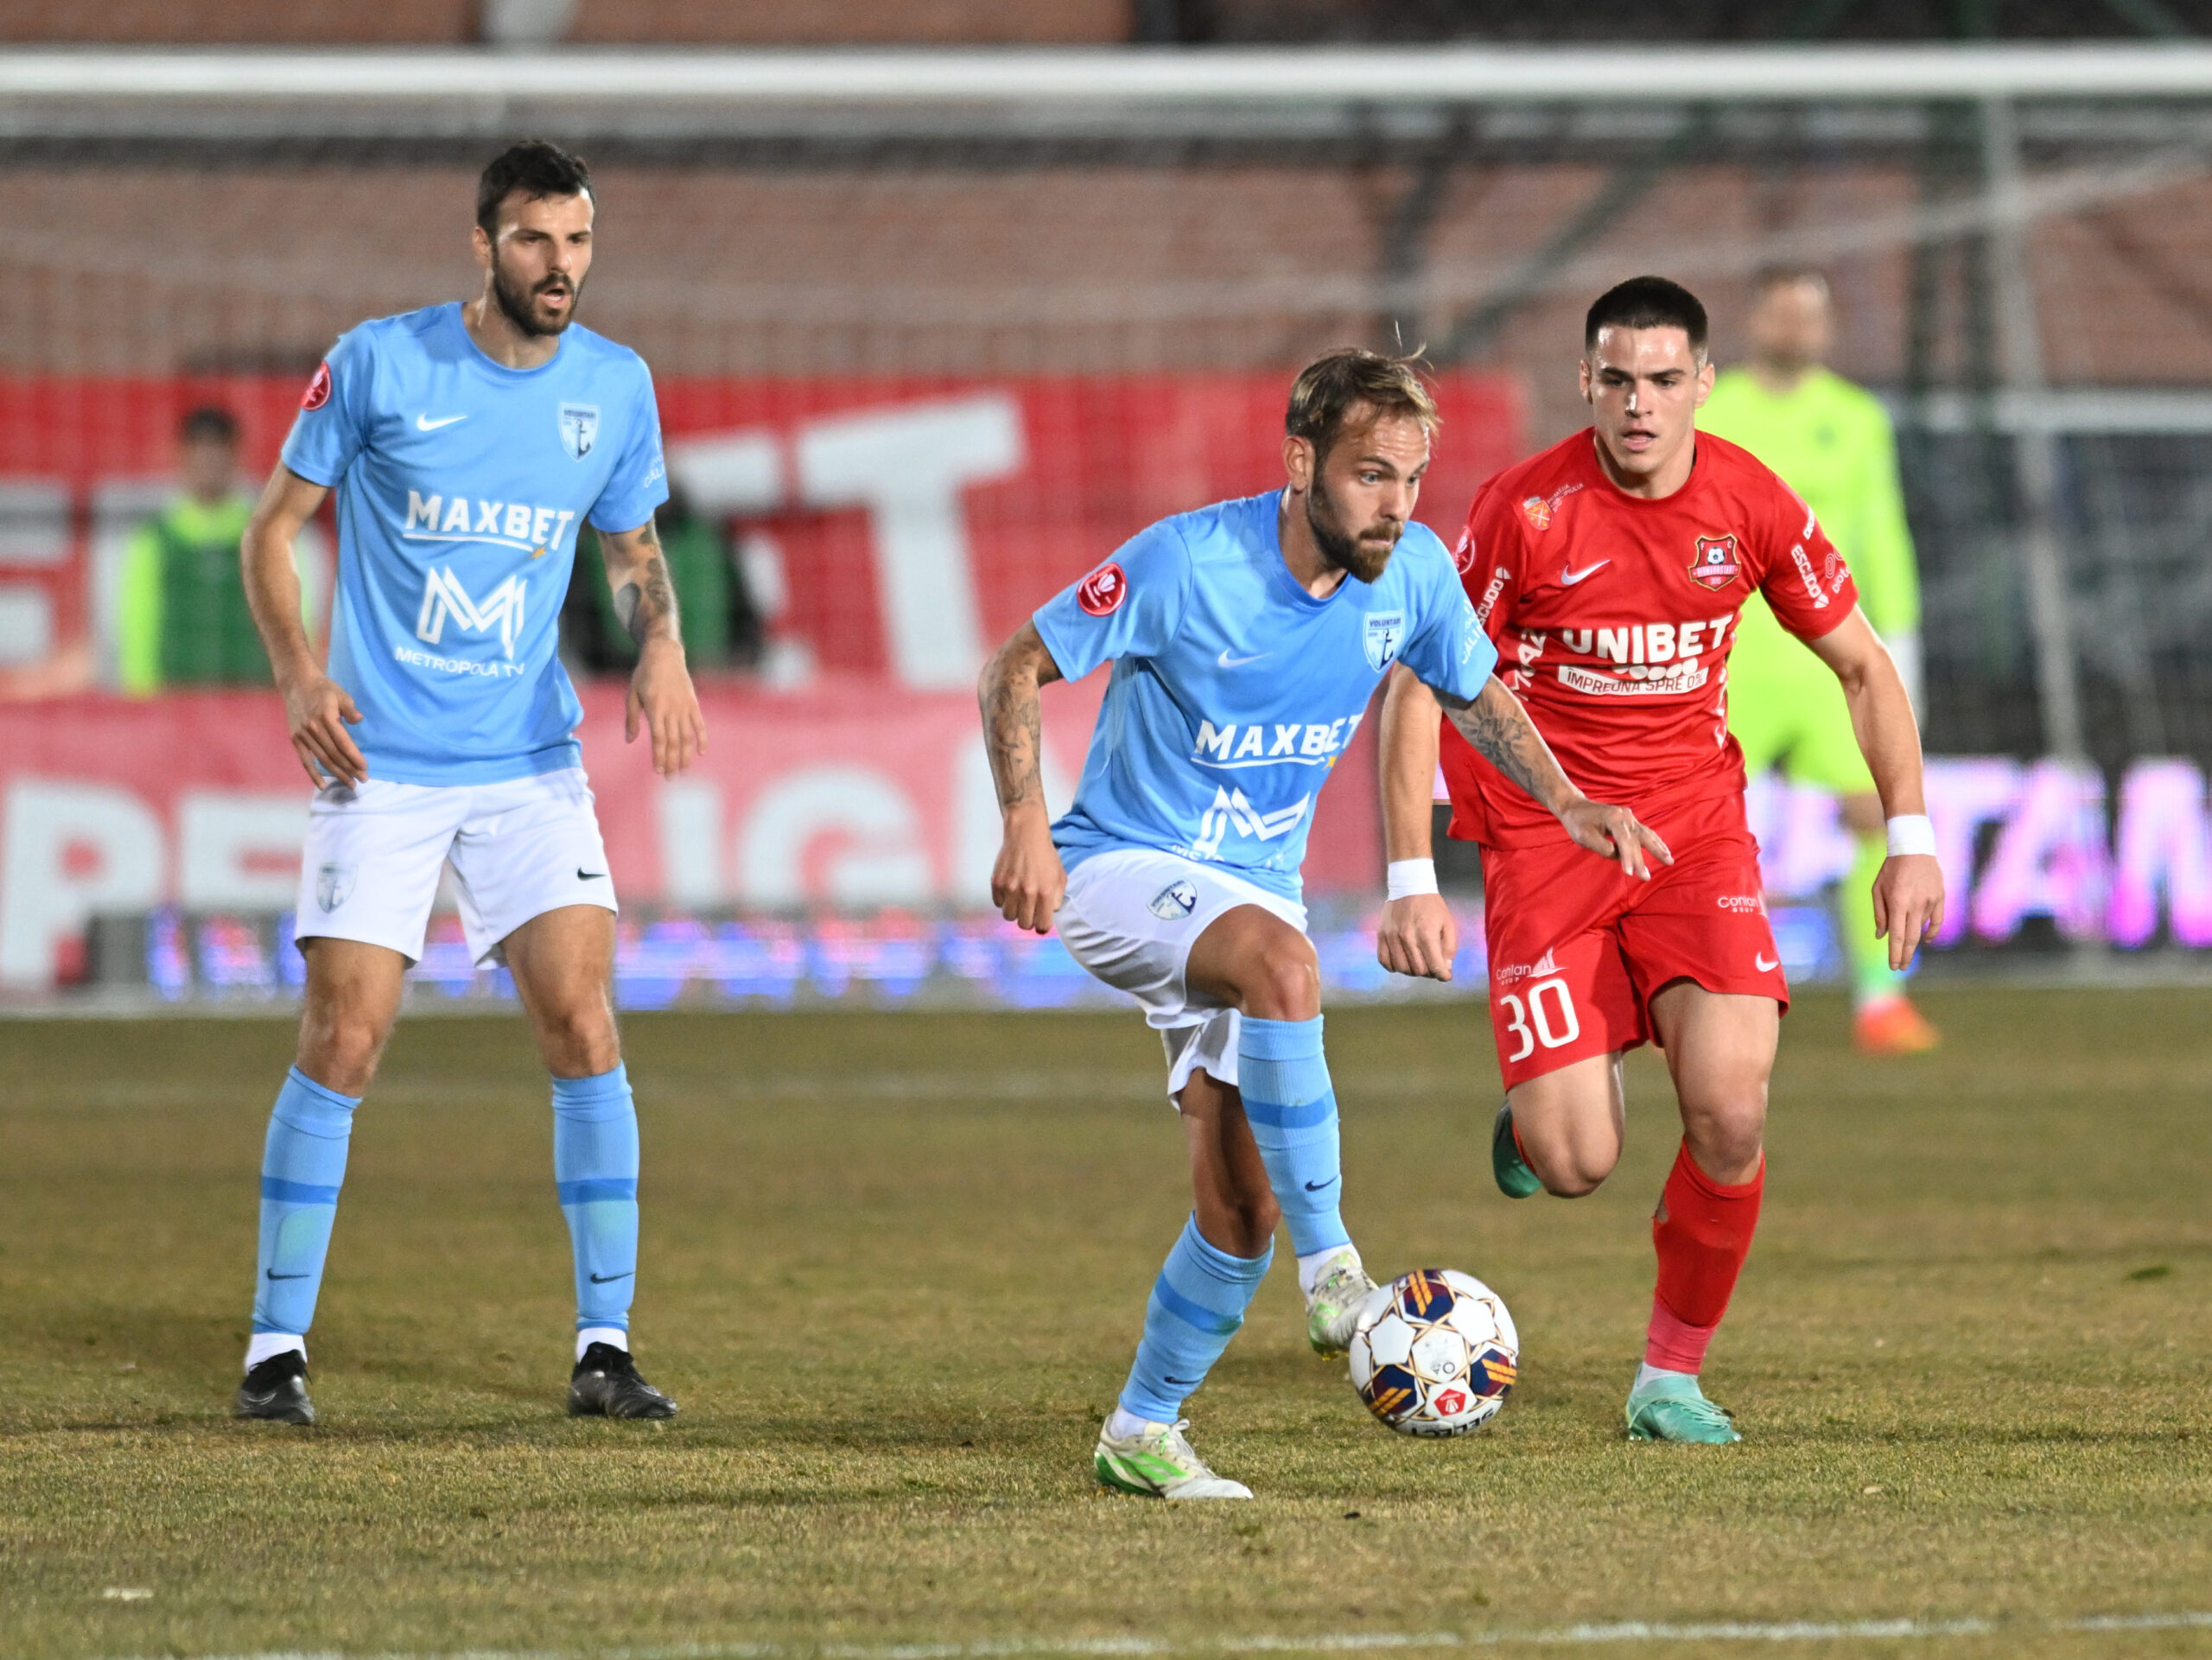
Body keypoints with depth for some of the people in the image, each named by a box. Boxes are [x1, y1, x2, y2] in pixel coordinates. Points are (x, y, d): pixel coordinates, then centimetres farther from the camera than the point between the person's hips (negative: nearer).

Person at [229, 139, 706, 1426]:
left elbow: (635, 550, 17)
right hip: (379, 763, -2)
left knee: (583, 1019, -9)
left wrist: (662, 647, -4)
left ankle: (606, 1345, -2)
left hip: (532, 759, 2)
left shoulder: (616, 387, 3)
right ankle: (278, 1345, 5)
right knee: (344, 1038, -7)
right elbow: (276, 525, 2)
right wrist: (298, 671, -12)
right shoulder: (378, 365, -6)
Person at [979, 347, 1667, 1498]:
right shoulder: (1186, 564, -21)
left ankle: (1142, 1434, 16)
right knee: (1284, 965, -38)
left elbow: (1476, 694, 14)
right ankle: (1331, 1268, -32)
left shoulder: (1413, 573, -6)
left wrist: (1568, 804, -1)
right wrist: (1027, 826, -24)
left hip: (1257, 887, 5)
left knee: (1240, 1209, -3)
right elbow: (1017, 669, -11)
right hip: (1122, 870, -5)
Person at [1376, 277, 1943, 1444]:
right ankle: (1534, 1108, 28)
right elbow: (1415, 686, -8)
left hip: (1695, 826, 2)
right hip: (1544, 836, -2)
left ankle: (1671, 1377, 3)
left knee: (1731, 1112, -18)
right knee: (1576, 1166, -12)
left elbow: (1861, 664, 8)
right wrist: (1410, 883, -15)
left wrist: (1909, 837, 0)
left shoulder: (1750, 505, -5)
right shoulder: (1525, 509, -14)